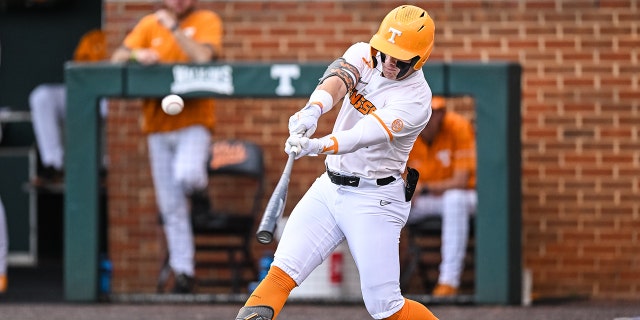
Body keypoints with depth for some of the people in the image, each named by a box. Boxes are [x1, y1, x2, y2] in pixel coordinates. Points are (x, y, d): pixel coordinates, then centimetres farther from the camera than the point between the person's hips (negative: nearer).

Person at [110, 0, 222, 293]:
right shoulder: (150, 24, 8)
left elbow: (203, 57, -20)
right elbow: (117, 58, 1)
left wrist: (173, 27, -17)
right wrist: (136, 54, -20)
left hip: (193, 123, -4)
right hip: (158, 125, 4)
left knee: (186, 175, -32)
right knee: (171, 208, 5)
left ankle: (198, 187, 4)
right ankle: (183, 272, 13)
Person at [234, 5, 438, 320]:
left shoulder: (416, 98, -16)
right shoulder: (364, 55, 0)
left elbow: (366, 135, -31)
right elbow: (338, 78, -22)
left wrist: (317, 146, -49)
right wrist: (313, 110, -45)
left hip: (374, 200, -5)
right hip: (329, 188, 5)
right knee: (282, 271, -12)